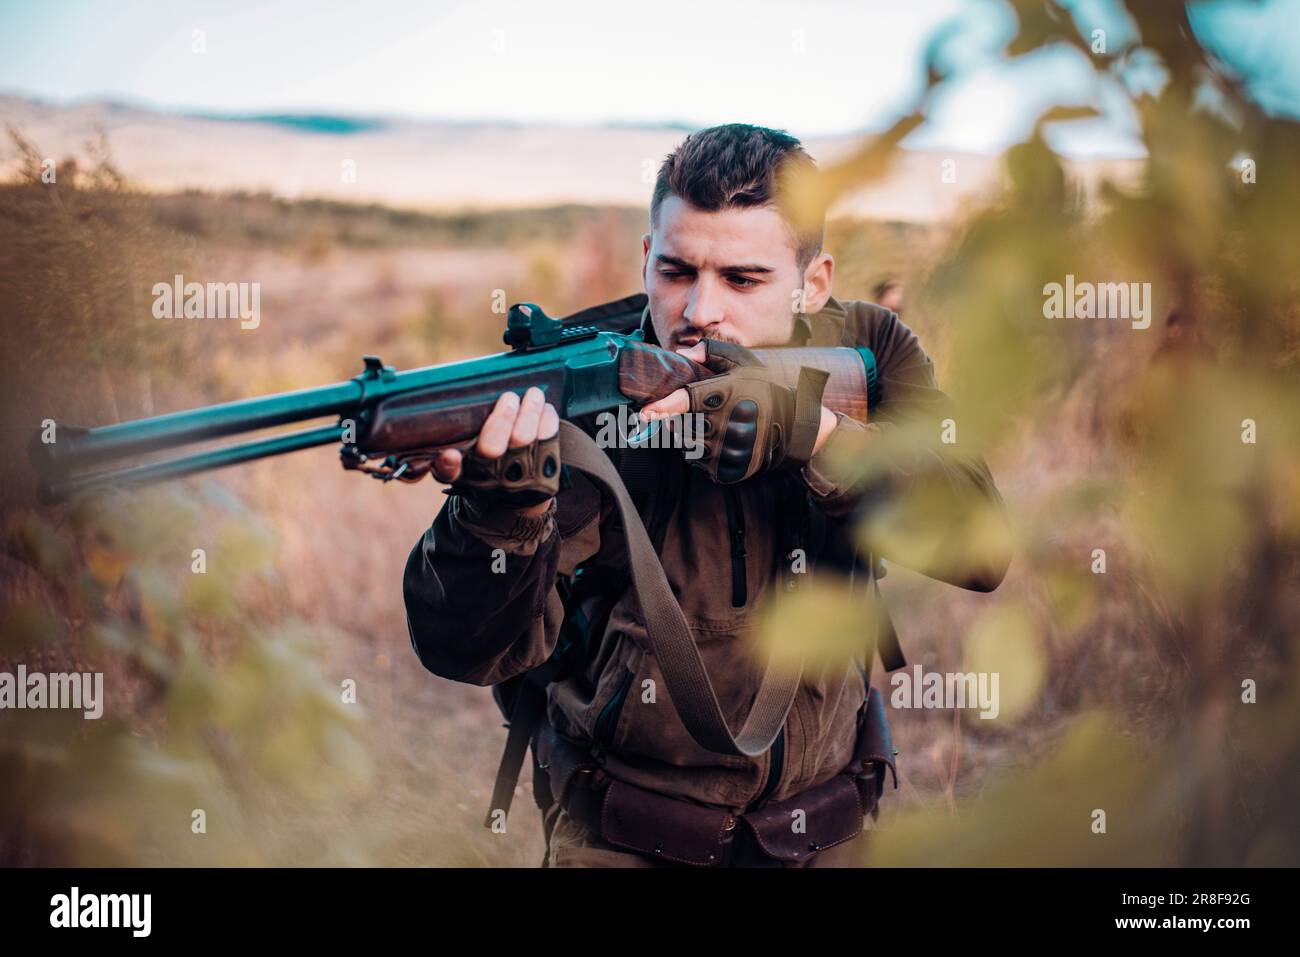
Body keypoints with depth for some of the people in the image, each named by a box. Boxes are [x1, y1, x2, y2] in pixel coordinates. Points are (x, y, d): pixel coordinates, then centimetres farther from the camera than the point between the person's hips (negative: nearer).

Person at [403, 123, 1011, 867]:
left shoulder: (866, 350, -3)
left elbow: (982, 544, -16)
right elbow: (472, 652, -23)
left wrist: (806, 427, -29)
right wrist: (499, 513, -43)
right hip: (624, 843, -3)